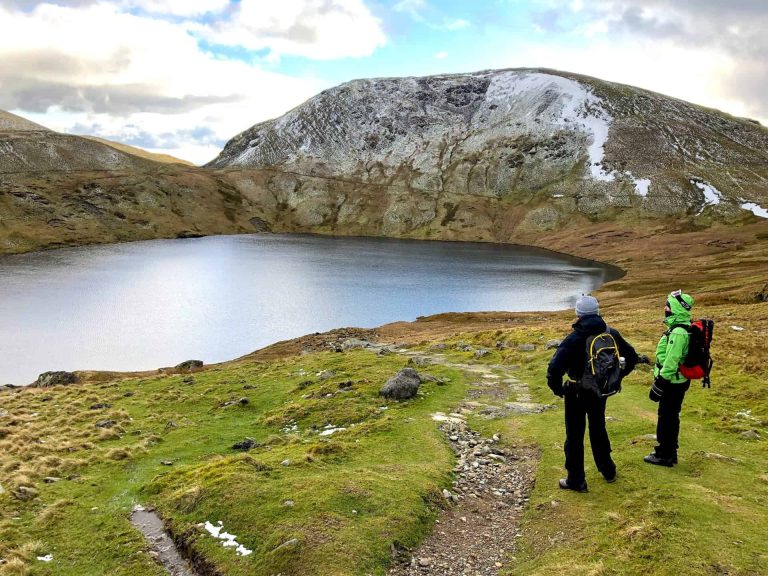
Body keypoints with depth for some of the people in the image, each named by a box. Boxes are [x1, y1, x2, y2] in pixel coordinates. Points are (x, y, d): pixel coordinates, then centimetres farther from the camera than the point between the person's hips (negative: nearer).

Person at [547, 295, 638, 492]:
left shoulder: (574, 338, -21)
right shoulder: (611, 334, -4)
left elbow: (554, 367, -30)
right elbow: (632, 356, 9)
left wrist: (557, 388, -14)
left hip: (577, 393, -5)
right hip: (601, 391, 5)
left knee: (575, 436, 7)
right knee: (598, 430, 25)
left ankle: (576, 481, 14)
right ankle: (608, 471, 37)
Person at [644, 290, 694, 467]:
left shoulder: (678, 332, -25)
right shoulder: (685, 327, 8)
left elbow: (671, 362, -25)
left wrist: (659, 384, -19)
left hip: (672, 382, -10)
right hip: (679, 380, 10)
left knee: (666, 418, 2)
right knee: (671, 417, 19)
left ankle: (664, 455, 13)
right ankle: (669, 452, 30)